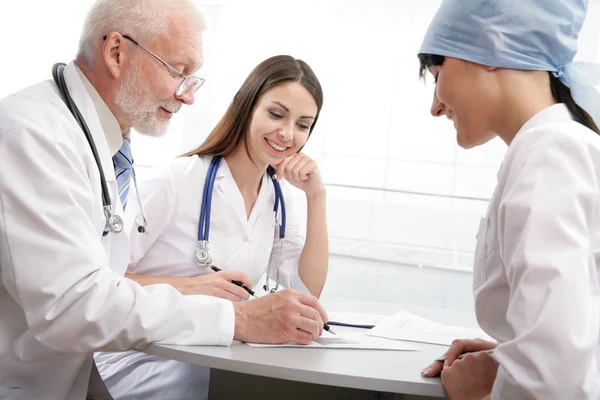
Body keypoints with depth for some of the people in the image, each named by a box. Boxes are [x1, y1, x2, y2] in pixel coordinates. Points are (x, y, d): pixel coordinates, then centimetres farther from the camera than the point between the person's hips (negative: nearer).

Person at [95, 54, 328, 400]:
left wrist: (316, 196, -7)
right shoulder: (174, 182, -16)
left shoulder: (279, 200, 6)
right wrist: (186, 287, -27)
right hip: (141, 358, -5)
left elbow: (309, 294, -2)